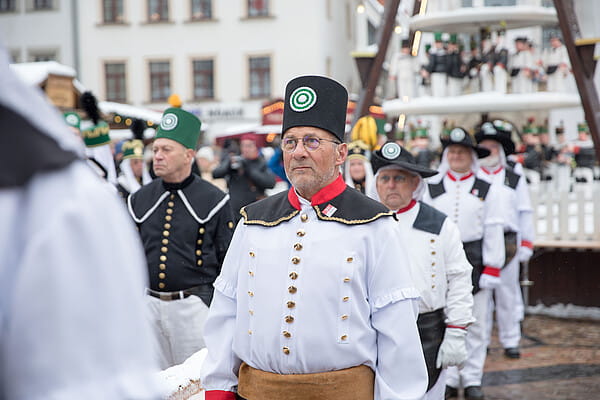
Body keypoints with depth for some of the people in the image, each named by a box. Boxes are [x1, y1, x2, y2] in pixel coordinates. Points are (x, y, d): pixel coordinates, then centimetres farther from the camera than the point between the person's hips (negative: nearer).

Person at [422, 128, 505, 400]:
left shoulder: (487, 191, 3)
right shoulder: (431, 189, 5)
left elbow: (494, 232, 1)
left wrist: (492, 269, -4)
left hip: (474, 261, -1)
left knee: (474, 324, 6)